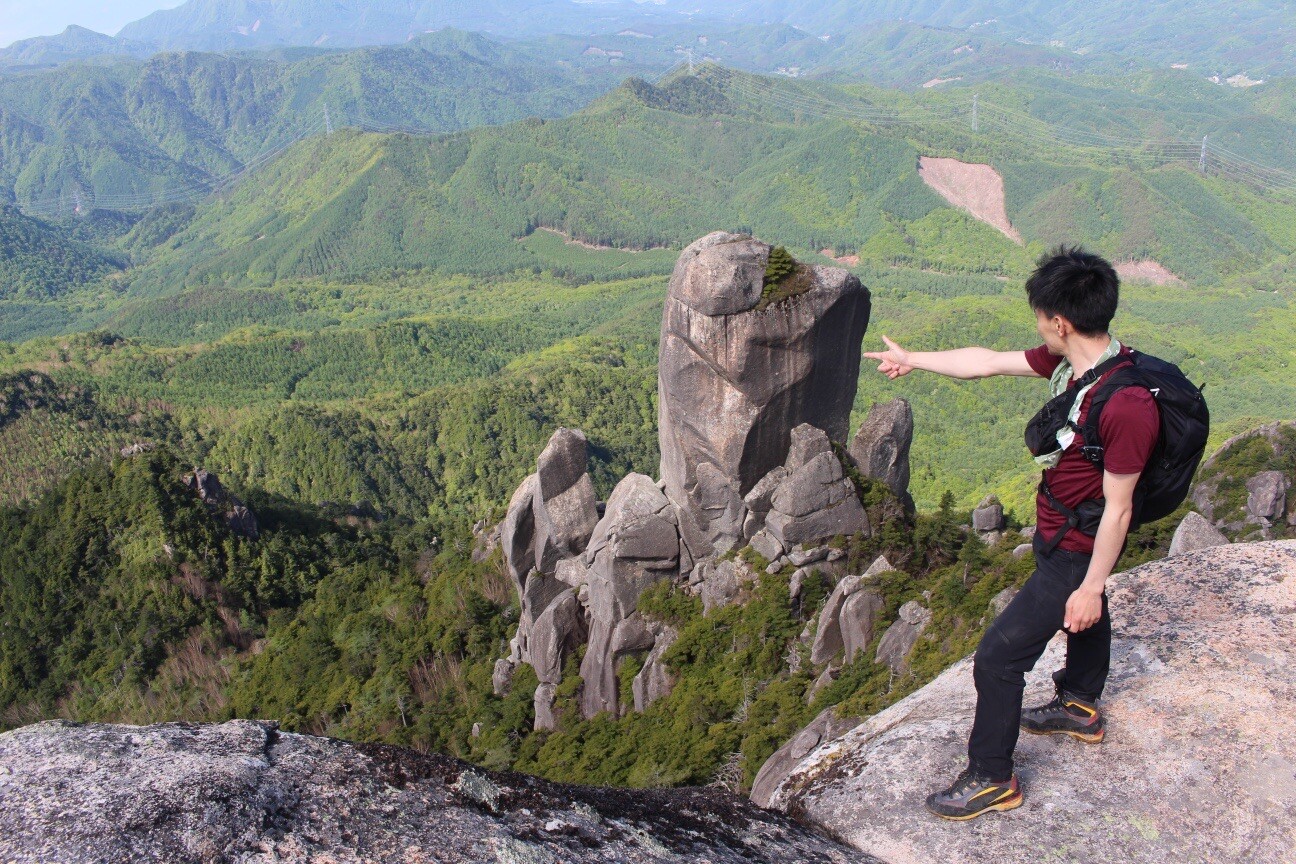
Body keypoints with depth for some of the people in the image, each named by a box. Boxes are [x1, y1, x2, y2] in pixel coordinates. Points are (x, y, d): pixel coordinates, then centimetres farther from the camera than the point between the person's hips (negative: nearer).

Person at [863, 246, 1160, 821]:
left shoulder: (1127, 406, -34)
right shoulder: (1069, 360, -8)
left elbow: (1118, 508, -26)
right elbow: (989, 362, 5)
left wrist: (1091, 586, -18)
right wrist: (913, 360, 15)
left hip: (1074, 554, -9)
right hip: (1056, 534, 9)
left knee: (998, 658, -2)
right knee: (1082, 620, 32)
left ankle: (992, 779, 16)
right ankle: (1080, 708, 58)